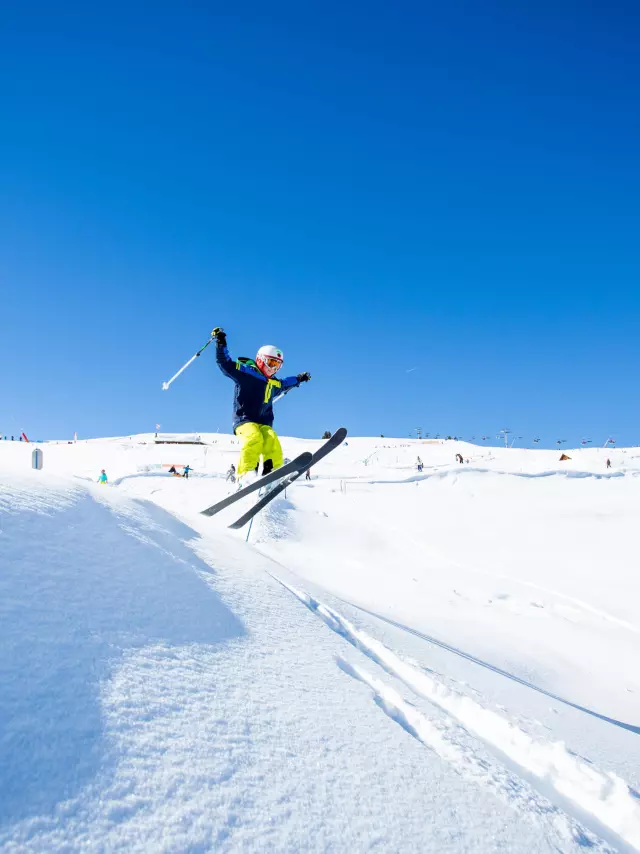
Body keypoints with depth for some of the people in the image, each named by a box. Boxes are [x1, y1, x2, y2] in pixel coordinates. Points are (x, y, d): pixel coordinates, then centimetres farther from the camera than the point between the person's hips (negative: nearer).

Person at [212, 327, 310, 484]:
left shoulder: (274, 383, 26)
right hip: (244, 421, -6)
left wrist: (298, 379, 59)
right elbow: (225, 363, -4)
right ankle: (245, 476, -44)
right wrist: (221, 343, -14)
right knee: (254, 439, -37)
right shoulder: (246, 372, 3)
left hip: (265, 424, 6)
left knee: (273, 444, -25)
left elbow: (284, 384, 50)